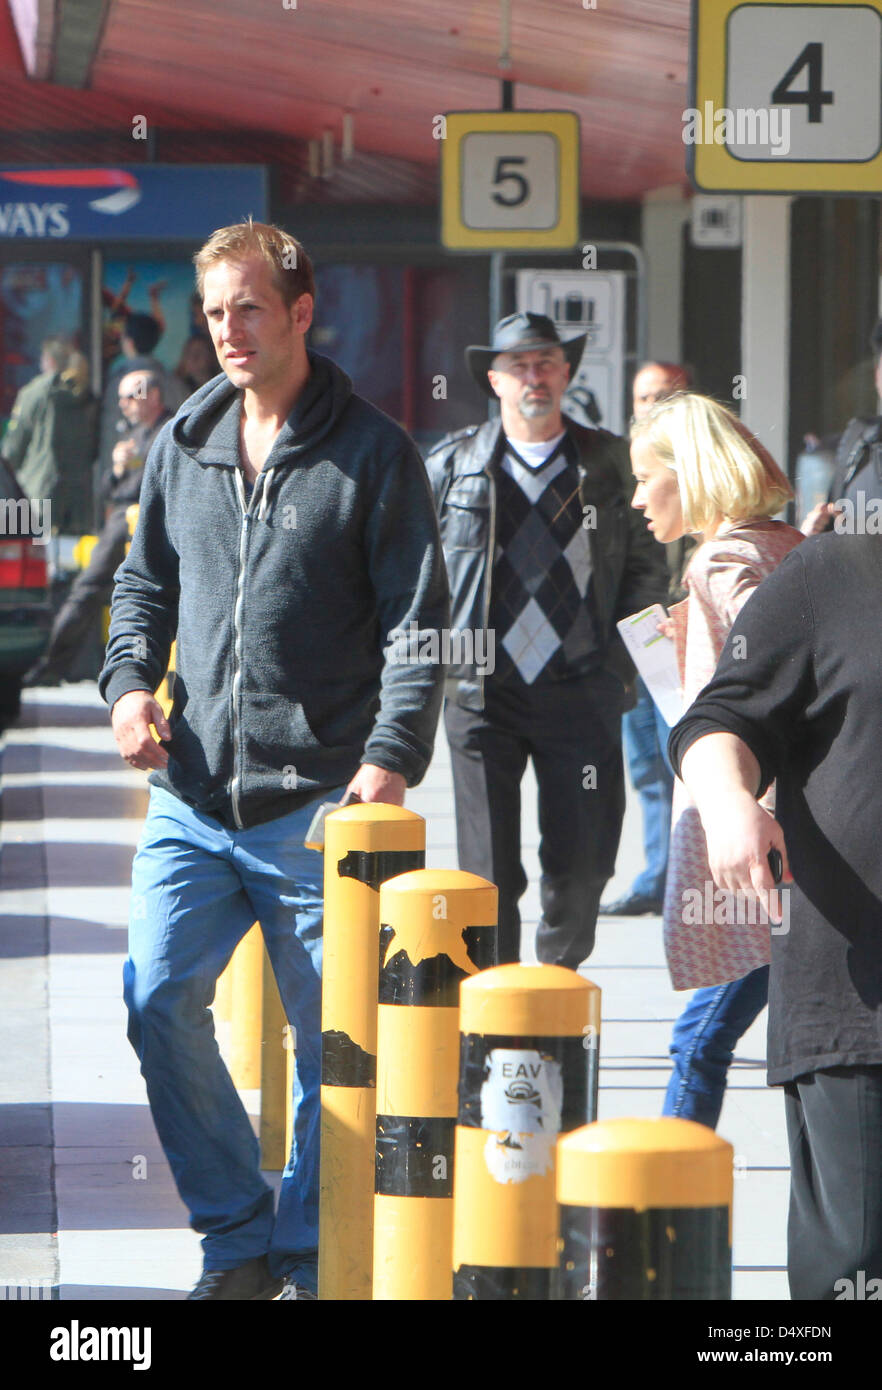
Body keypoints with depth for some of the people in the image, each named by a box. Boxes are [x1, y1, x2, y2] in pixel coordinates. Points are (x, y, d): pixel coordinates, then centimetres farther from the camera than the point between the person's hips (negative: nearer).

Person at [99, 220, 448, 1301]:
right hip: (192, 798, 4)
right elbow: (145, 582, 23)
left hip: (317, 804, -4)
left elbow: (417, 623, -4)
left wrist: (391, 757, -16)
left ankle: (309, 1255, 17)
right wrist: (131, 679, 3)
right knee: (158, 998, -8)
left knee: (330, 1035, 2)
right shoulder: (183, 445, 11)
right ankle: (236, 1236, 7)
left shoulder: (371, 454, -1)